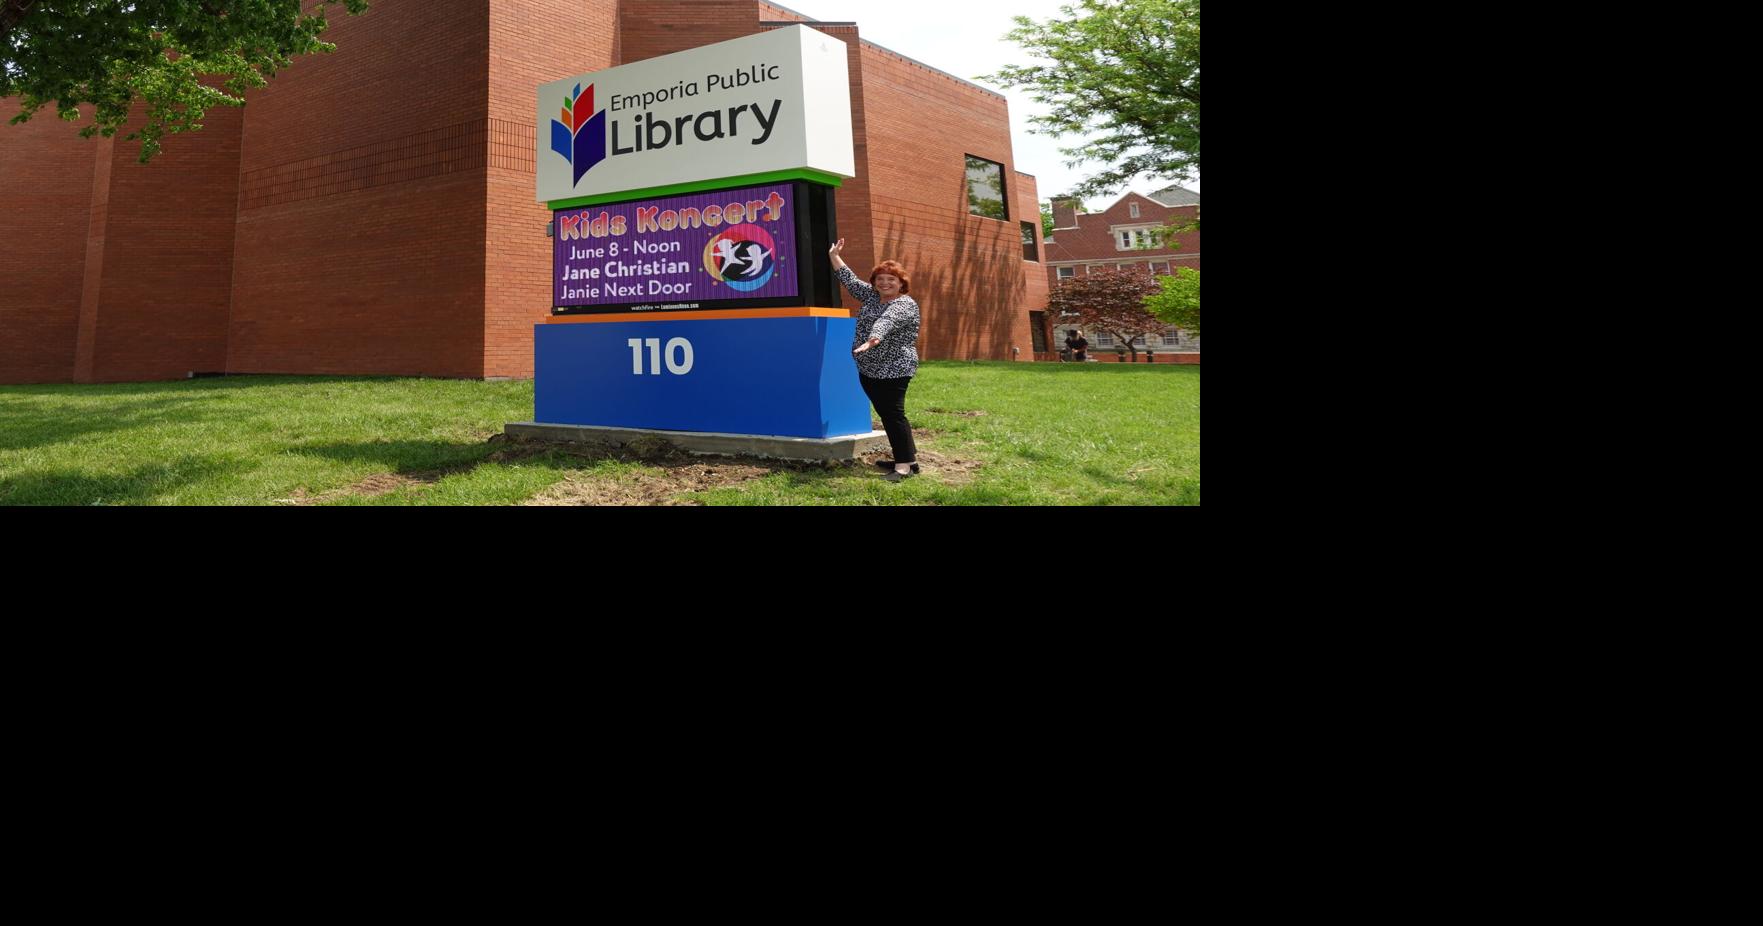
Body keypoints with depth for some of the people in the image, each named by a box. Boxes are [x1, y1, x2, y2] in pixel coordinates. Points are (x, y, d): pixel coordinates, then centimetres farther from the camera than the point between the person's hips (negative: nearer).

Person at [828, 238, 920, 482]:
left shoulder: (905, 304, -11)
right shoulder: (872, 296, 13)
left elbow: (887, 321, -31)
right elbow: (850, 280, 21)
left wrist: (873, 338, -49)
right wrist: (834, 256, 19)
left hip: (893, 370, -8)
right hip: (869, 369, 8)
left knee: (893, 414, -11)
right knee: (885, 414, 11)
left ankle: (906, 465, -8)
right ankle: (906, 458, 18)